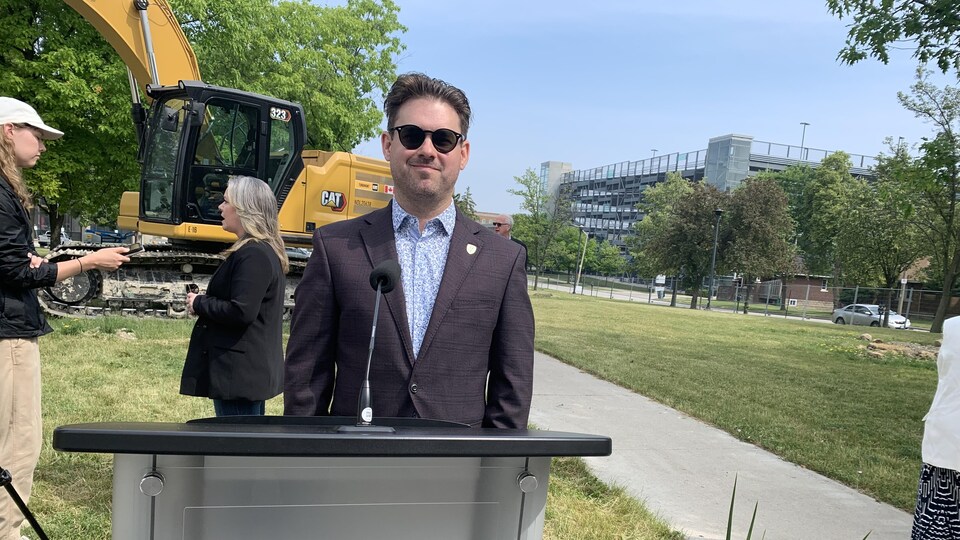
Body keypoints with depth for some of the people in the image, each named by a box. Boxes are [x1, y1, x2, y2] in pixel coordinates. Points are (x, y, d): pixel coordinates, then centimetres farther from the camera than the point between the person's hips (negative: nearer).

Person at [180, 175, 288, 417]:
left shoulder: (253, 255, -19)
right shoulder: (266, 251, 14)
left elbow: (241, 312, -26)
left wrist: (199, 304, -10)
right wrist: (205, 301, 6)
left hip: (240, 373, -11)